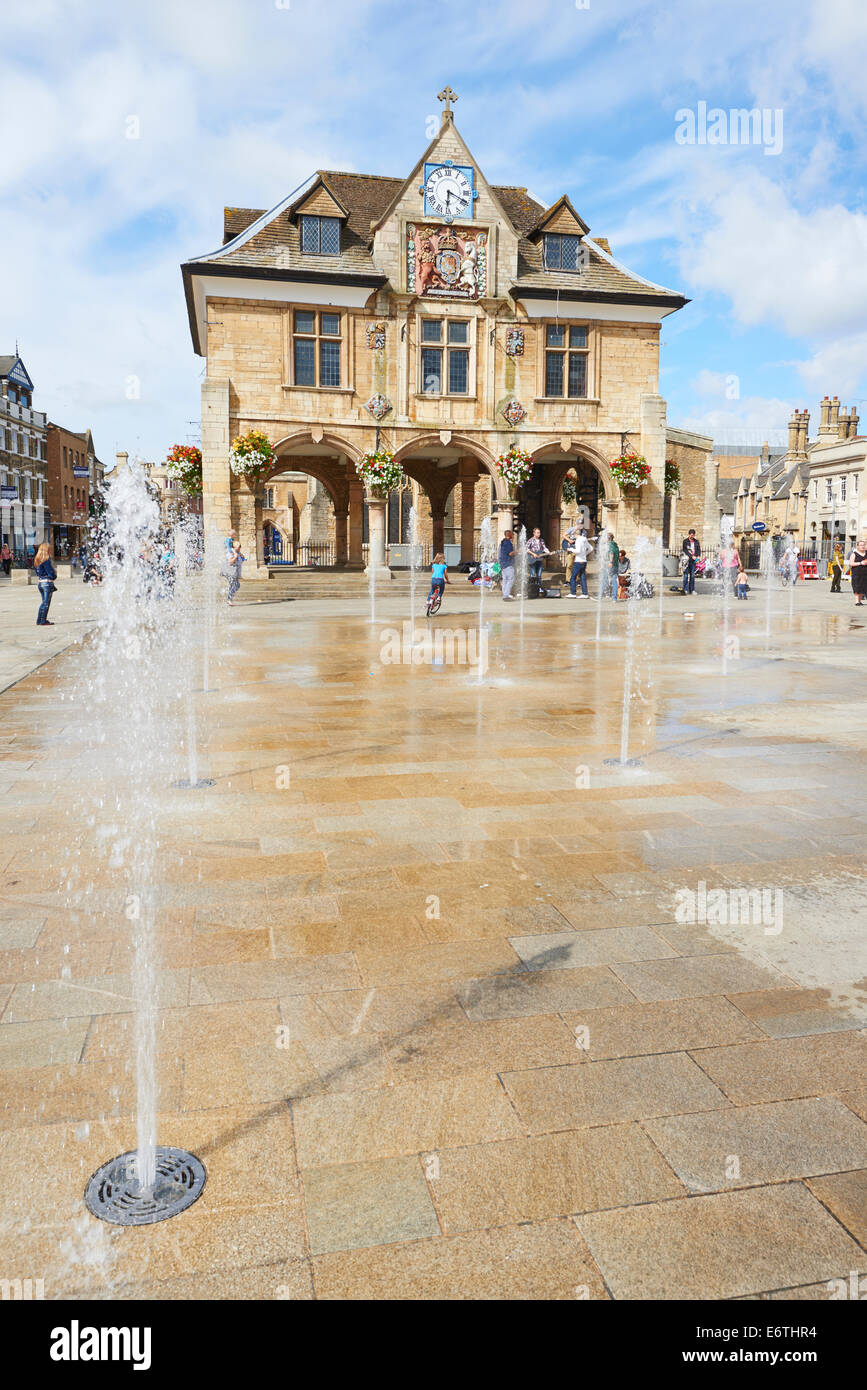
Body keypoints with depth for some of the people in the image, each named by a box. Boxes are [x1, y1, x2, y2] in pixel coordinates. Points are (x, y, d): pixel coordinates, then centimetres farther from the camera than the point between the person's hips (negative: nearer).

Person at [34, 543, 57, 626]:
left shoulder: (37, 561, 10)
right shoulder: (46, 560, -15)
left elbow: (37, 572, 14)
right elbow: (51, 573, -17)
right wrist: (54, 576, 3)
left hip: (39, 582, 8)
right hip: (47, 582, -8)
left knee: (44, 602, 17)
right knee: (46, 603, -2)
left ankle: (39, 620, 18)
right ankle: (43, 621, -1)